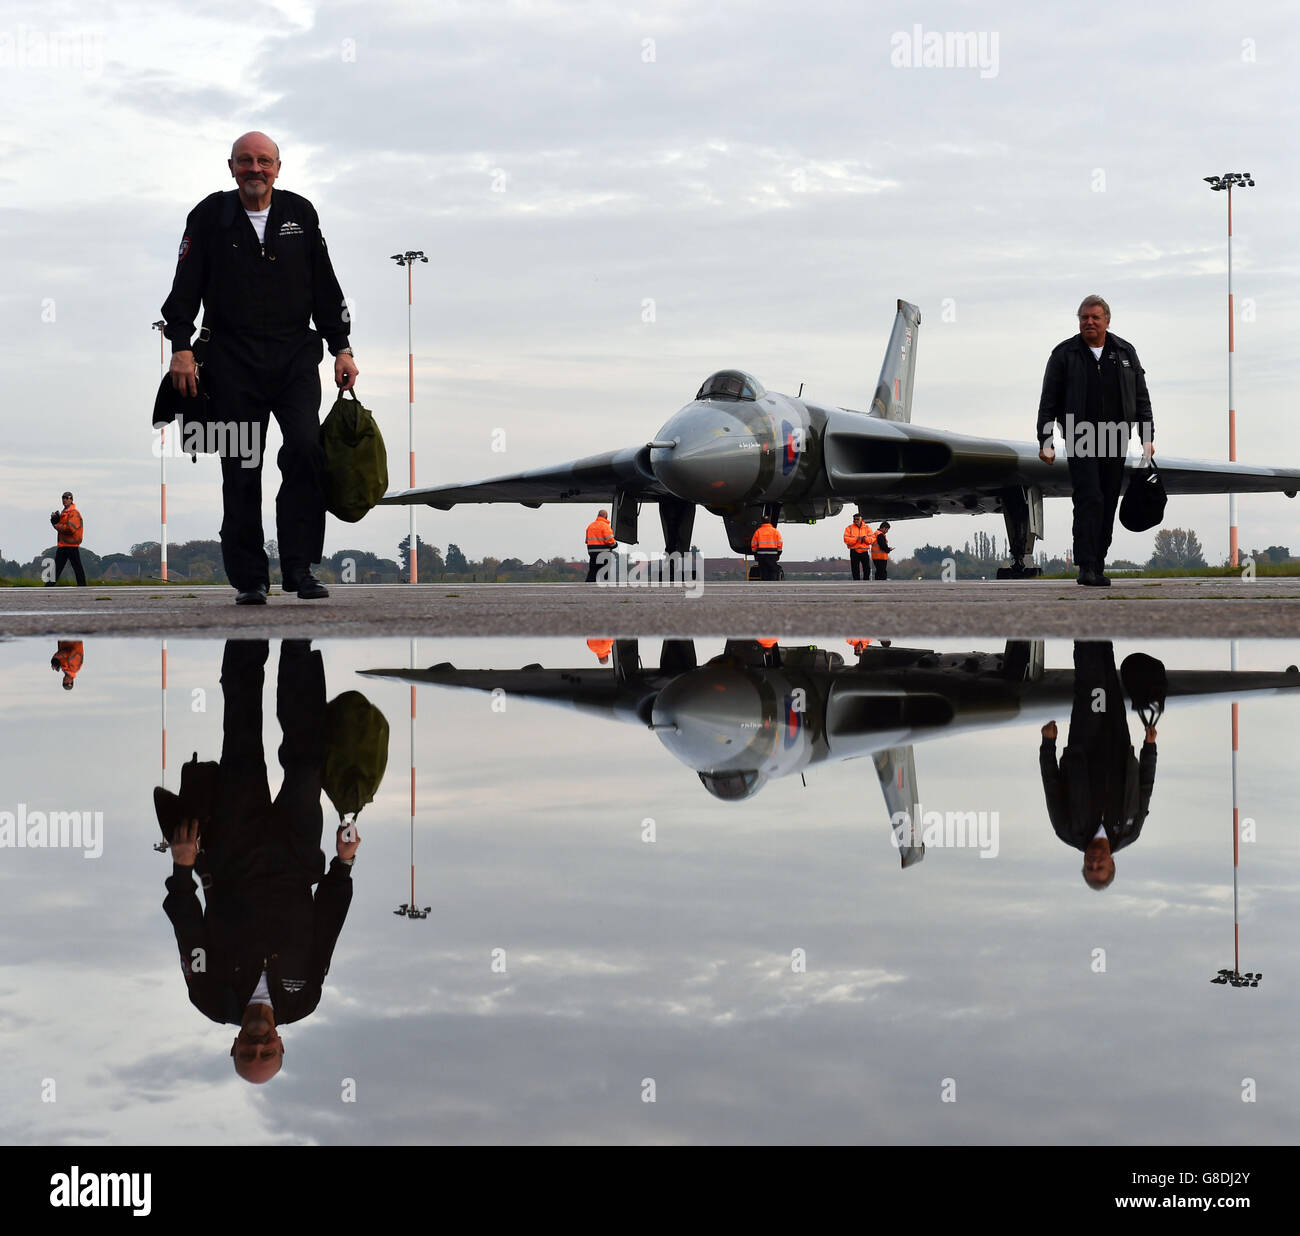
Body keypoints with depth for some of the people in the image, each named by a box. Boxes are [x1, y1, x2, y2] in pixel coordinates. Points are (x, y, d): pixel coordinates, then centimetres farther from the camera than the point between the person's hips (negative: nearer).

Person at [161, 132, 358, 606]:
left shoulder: (300, 213, 10)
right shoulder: (210, 216, 5)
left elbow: (325, 286, 13)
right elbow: (186, 286, 2)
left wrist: (341, 348, 9)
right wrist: (181, 347, -7)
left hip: (296, 357, 1)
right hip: (232, 361, -1)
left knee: (305, 451, -17)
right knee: (241, 470, -1)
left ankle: (298, 567, -9)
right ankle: (249, 579, 7)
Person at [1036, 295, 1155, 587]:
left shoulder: (1125, 353, 11)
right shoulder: (1064, 354, 2)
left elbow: (1141, 398, 15)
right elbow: (1048, 401, 2)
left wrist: (1147, 437, 7)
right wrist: (1044, 442, -4)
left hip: (1115, 442, 4)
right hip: (1080, 440, -4)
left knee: (1108, 505, 5)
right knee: (1089, 499, -16)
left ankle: (1097, 568, 12)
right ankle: (1086, 567, -18)